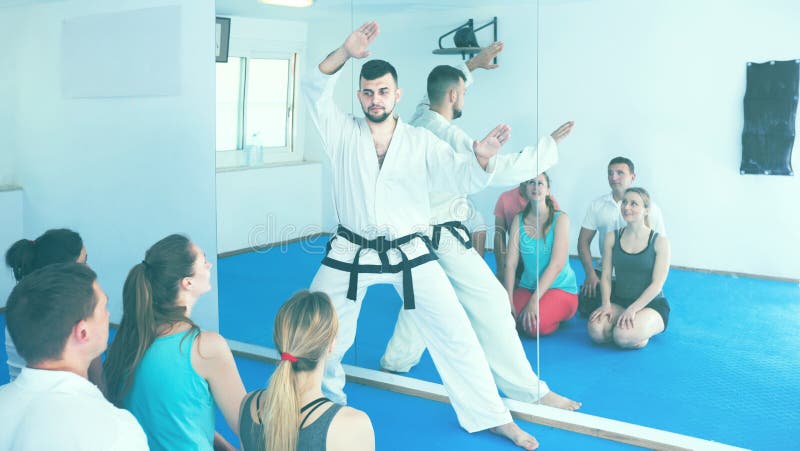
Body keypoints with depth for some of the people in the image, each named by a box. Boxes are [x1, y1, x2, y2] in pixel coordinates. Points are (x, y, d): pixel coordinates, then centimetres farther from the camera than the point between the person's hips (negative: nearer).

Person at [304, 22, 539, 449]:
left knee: (454, 332, -2)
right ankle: (325, 394, 43)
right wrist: (345, 52, -32)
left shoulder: (421, 142, -2)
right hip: (351, 254, 1)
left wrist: (481, 156, -33)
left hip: (410, 253, 0)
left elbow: (461, 179, -10)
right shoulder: (343, 133, -2)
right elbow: (315, 89, -15)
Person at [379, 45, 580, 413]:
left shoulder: (417, 121, 3)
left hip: (418, 228, 9)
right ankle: (529, 390, -6)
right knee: (491, 302, -7)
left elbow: (439, 89, 26)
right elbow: (504, 169, -25)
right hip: (443, 237, -9)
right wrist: (551, 143, -16)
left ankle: (396, 360, 41)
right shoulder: (451, 138, -21)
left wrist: (472, 65, 28)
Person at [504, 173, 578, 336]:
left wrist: (534, 301, -23)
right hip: (527, 287, 4)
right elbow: (510, 263, -4)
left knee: (536, 325, -30)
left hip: (560, 288, -3)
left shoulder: (560, 219, -8)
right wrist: (509, 301, -16)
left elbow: (556, 265, -16)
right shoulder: (519, 220, 2)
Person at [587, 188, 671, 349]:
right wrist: (606, 304, -14)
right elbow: (606, 276, 3)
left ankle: (645, 331, 3)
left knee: (624, 337, -32)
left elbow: (657, 284, -10)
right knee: (596, 331, -28)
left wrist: (632, 309, -20)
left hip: (651, 305, -3)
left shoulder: (659, 241, -5)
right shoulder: (612, 237, 5)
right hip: (618, 301, 3)